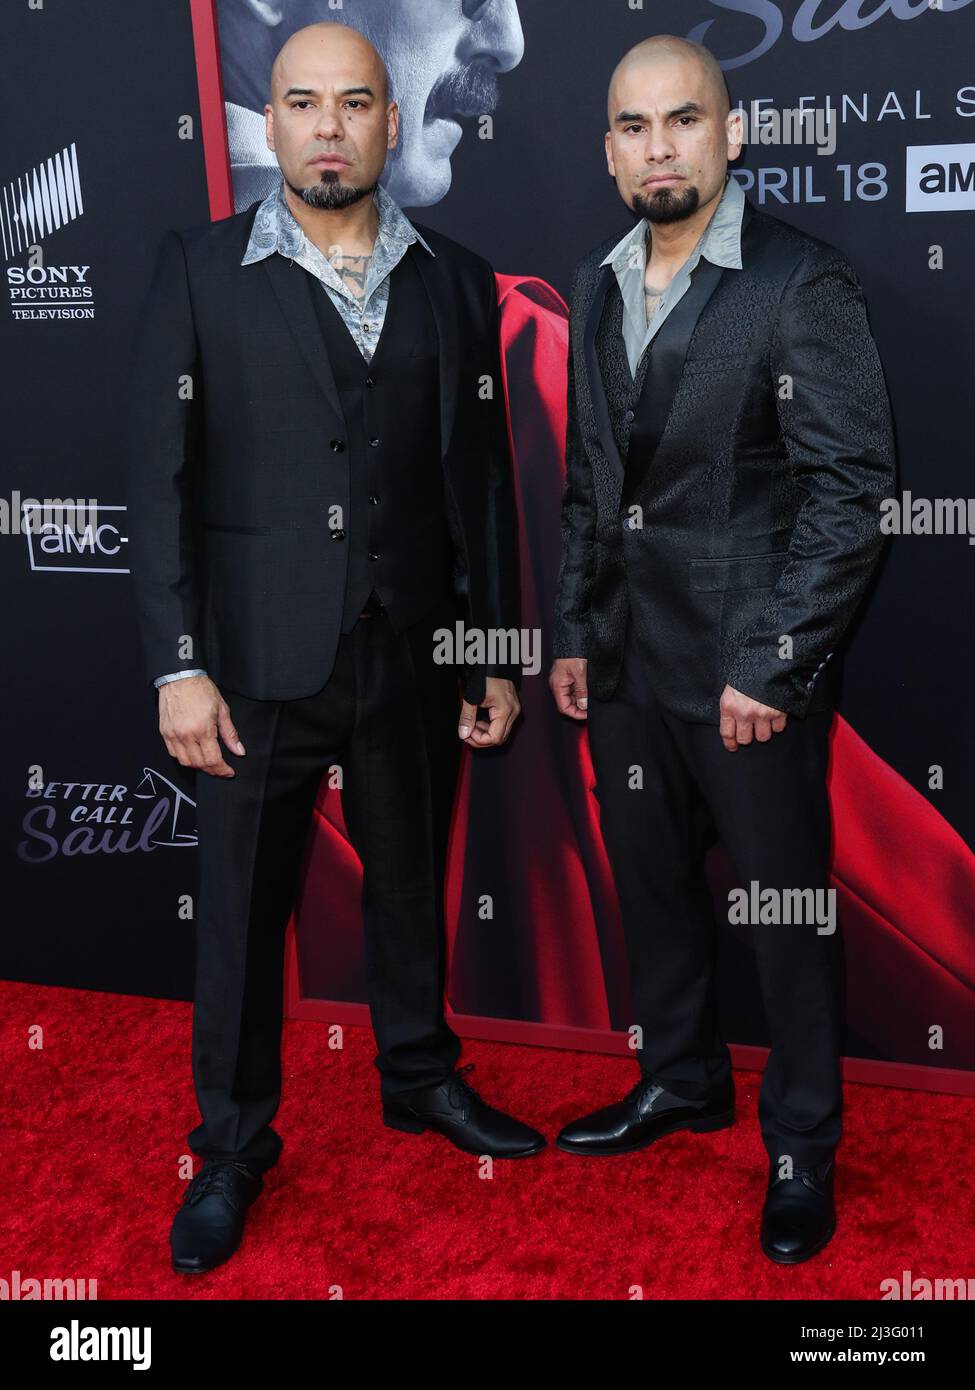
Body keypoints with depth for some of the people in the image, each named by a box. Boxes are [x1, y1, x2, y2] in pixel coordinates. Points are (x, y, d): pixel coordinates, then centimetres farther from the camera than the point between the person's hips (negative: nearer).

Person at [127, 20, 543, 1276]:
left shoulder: (455, 281, 6)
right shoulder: (199, 270, -1)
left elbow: (482, 480, 7)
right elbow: (160, 476, -5)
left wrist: (497, 652, 6)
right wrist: (178, 665, -10)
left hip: (413, 654, 2)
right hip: (260, 658, -2)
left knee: (411, 884, 17)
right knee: (241, 909, 8)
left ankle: (420, 1077, 39)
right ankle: (233, 1146, 26)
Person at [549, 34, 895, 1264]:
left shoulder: (804, 284, -10)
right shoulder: (598, 288, 9)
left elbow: (850, 488, -13)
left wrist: (771, 664, -16)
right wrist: (574, 634, 12)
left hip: (750, 672, -6)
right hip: (626, 663, 6)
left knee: (788, 911, 6)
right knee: (651, 885, 18)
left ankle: (802, 1147, 24)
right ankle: (682, 1082, 39)